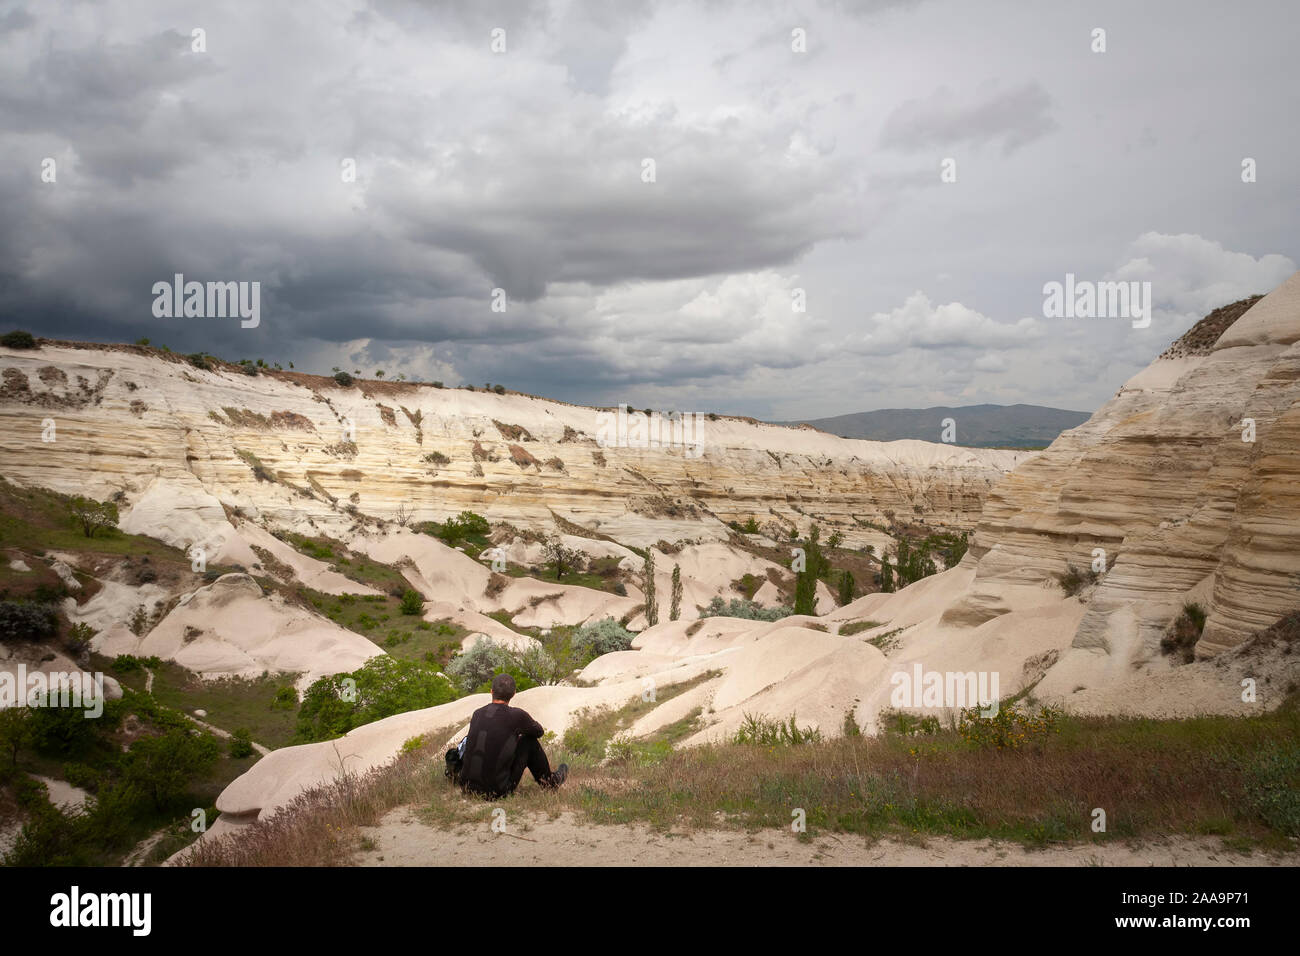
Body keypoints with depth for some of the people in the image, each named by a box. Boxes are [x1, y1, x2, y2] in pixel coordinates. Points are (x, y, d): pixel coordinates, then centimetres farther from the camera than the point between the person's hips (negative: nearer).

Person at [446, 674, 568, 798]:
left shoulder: (477, 714, 5)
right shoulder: (517, 715, -10)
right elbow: (539, 732, 11)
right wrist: (527, 725, 33)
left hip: (468, 788, 5)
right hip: (497, 791, -5)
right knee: (529, 740, 11)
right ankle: (549, 781, 27)